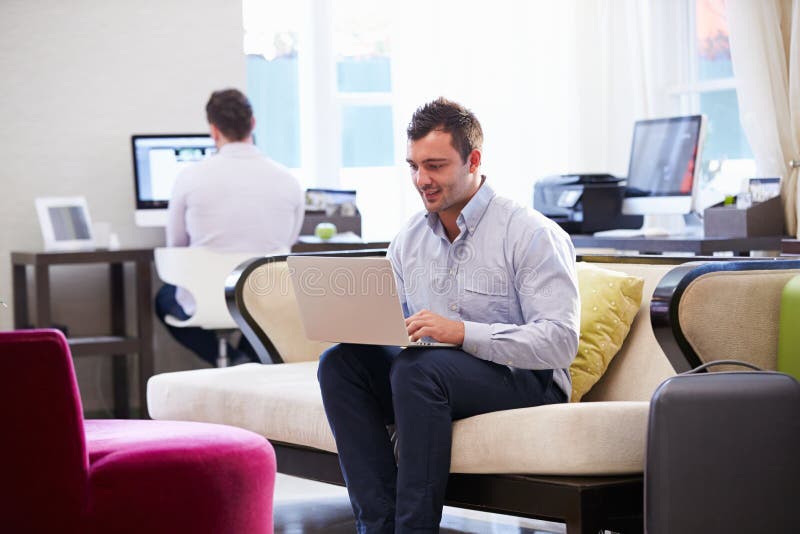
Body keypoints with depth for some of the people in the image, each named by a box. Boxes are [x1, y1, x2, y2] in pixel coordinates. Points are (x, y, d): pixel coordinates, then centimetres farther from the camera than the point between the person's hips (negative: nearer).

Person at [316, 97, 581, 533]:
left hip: (527, 383, -7)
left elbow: (559, 342, -20)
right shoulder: (408, 240, 11)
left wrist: (462, 332, -29)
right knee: (340, 363, -15)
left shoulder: (533, 235, -10)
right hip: (435, 381, 7)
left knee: (418, 368, -33)